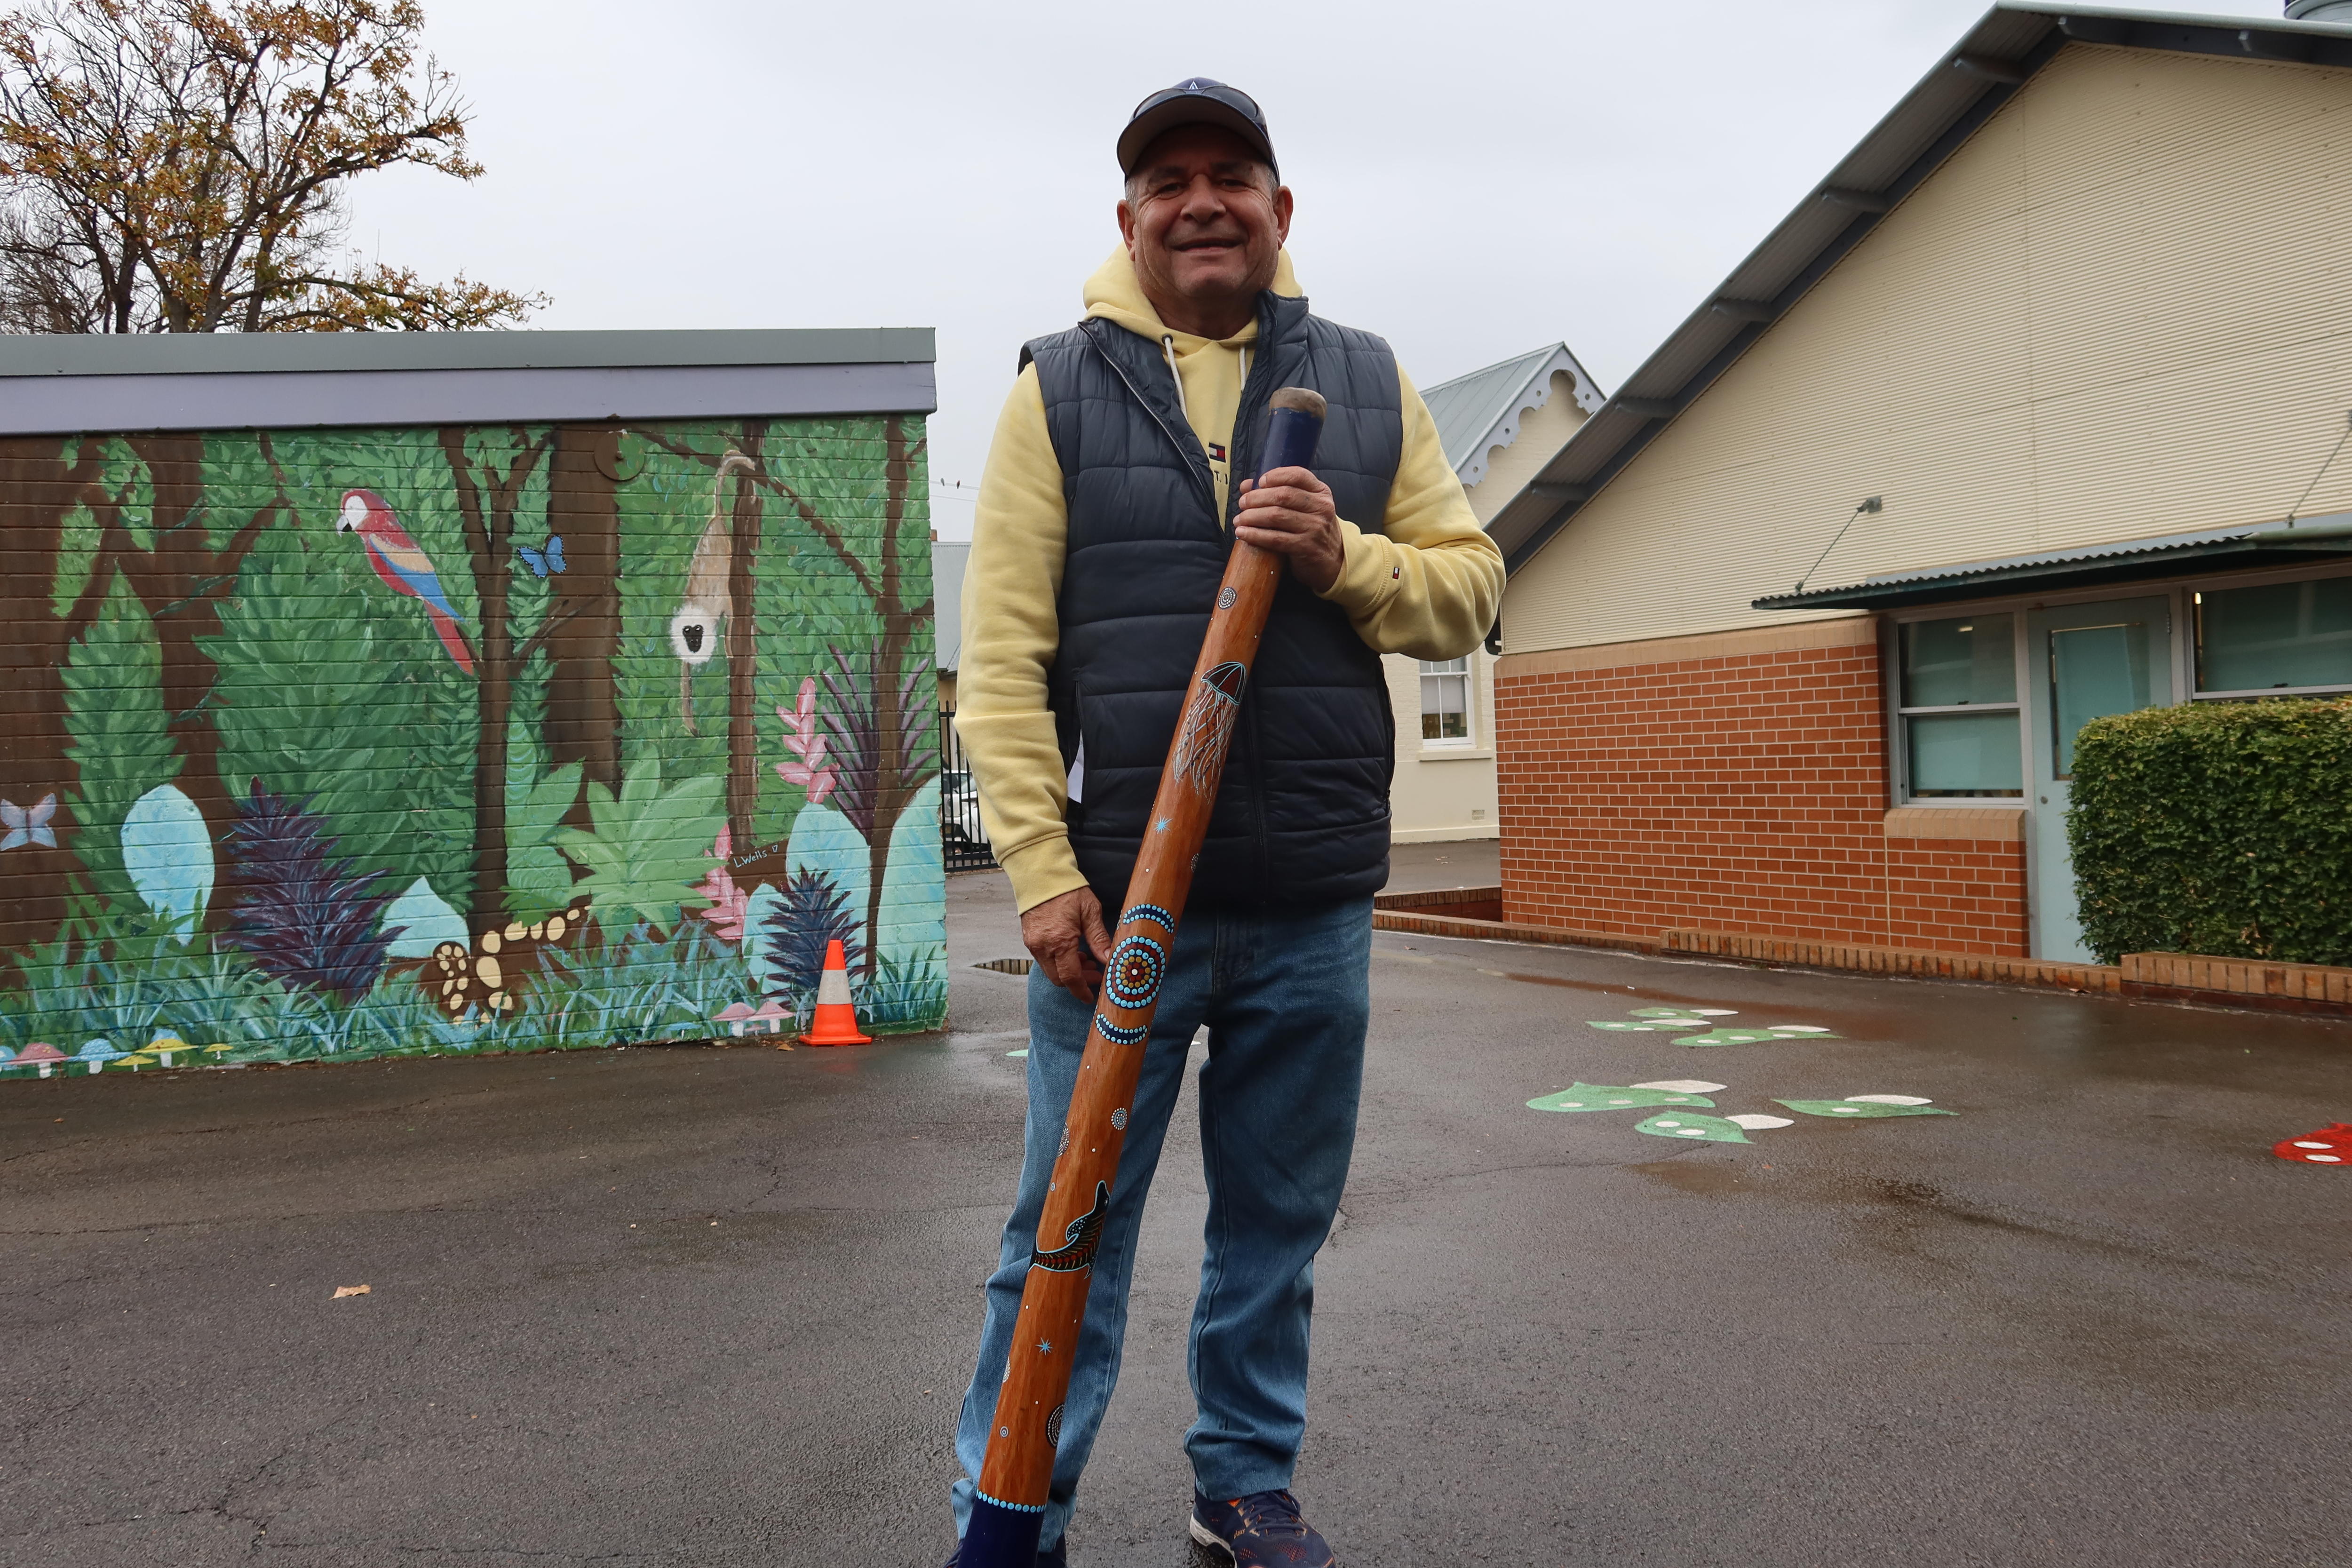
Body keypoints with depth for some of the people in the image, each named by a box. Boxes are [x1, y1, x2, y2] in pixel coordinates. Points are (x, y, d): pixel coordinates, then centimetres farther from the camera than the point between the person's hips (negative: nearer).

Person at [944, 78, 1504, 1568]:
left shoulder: (1368, 382, 12)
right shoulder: (1059, 388, 3)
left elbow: (1472, 590, 9)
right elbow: (1002, 650, -3)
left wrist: (1345, 558, -11)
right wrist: (1042, 868, -11)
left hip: (1315, 901, 3)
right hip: (1117, 893, -2)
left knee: (1279, 1221, 14)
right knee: (1073, 1225, 4)